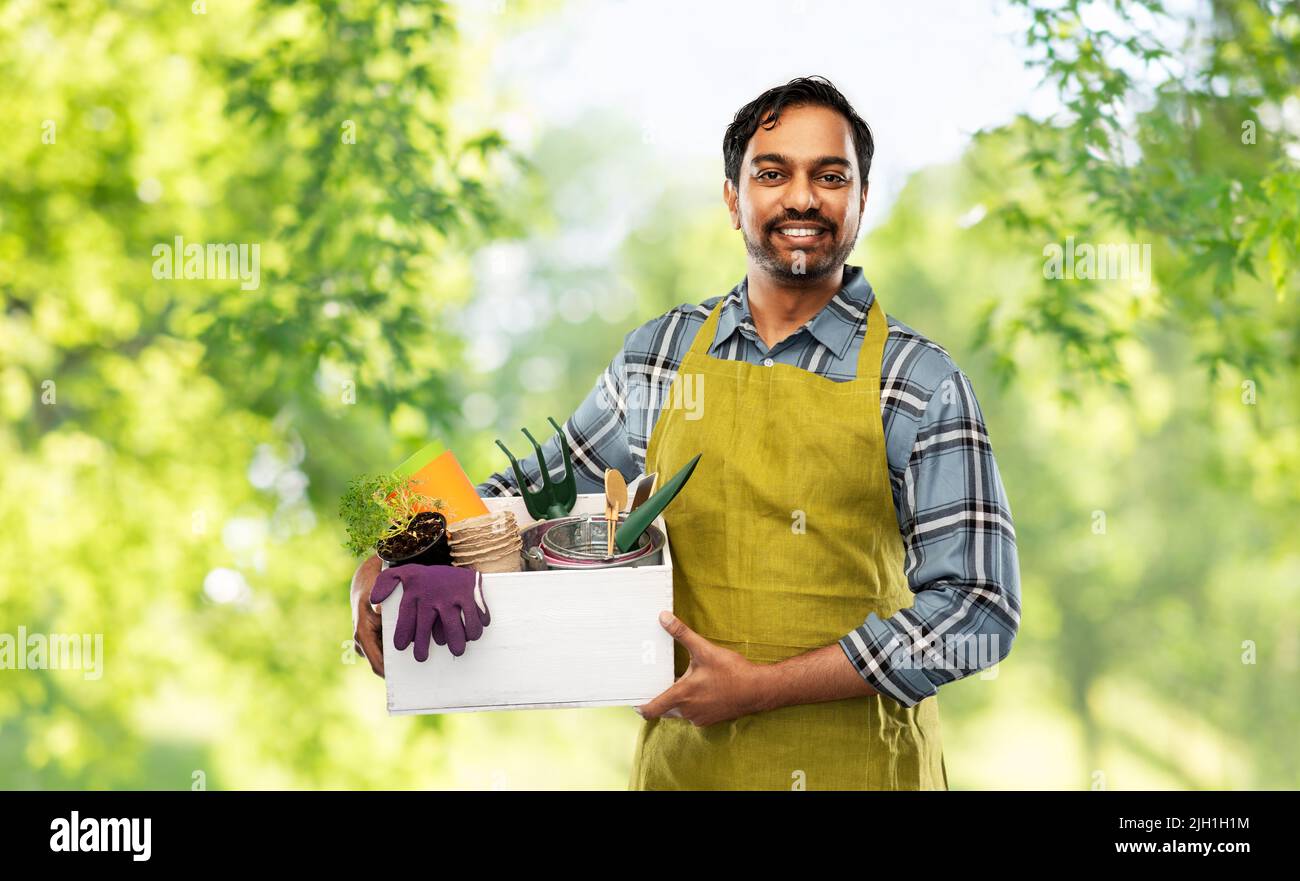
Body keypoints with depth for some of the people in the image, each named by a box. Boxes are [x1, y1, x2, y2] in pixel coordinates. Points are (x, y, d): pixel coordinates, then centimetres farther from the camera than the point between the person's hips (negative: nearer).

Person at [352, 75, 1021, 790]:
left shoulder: (921, 381, -7)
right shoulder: (659, 354, 5)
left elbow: (977, 607, -13)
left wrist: (762, 685, -18)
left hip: (860, 766, -3)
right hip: (682, 758, 3)